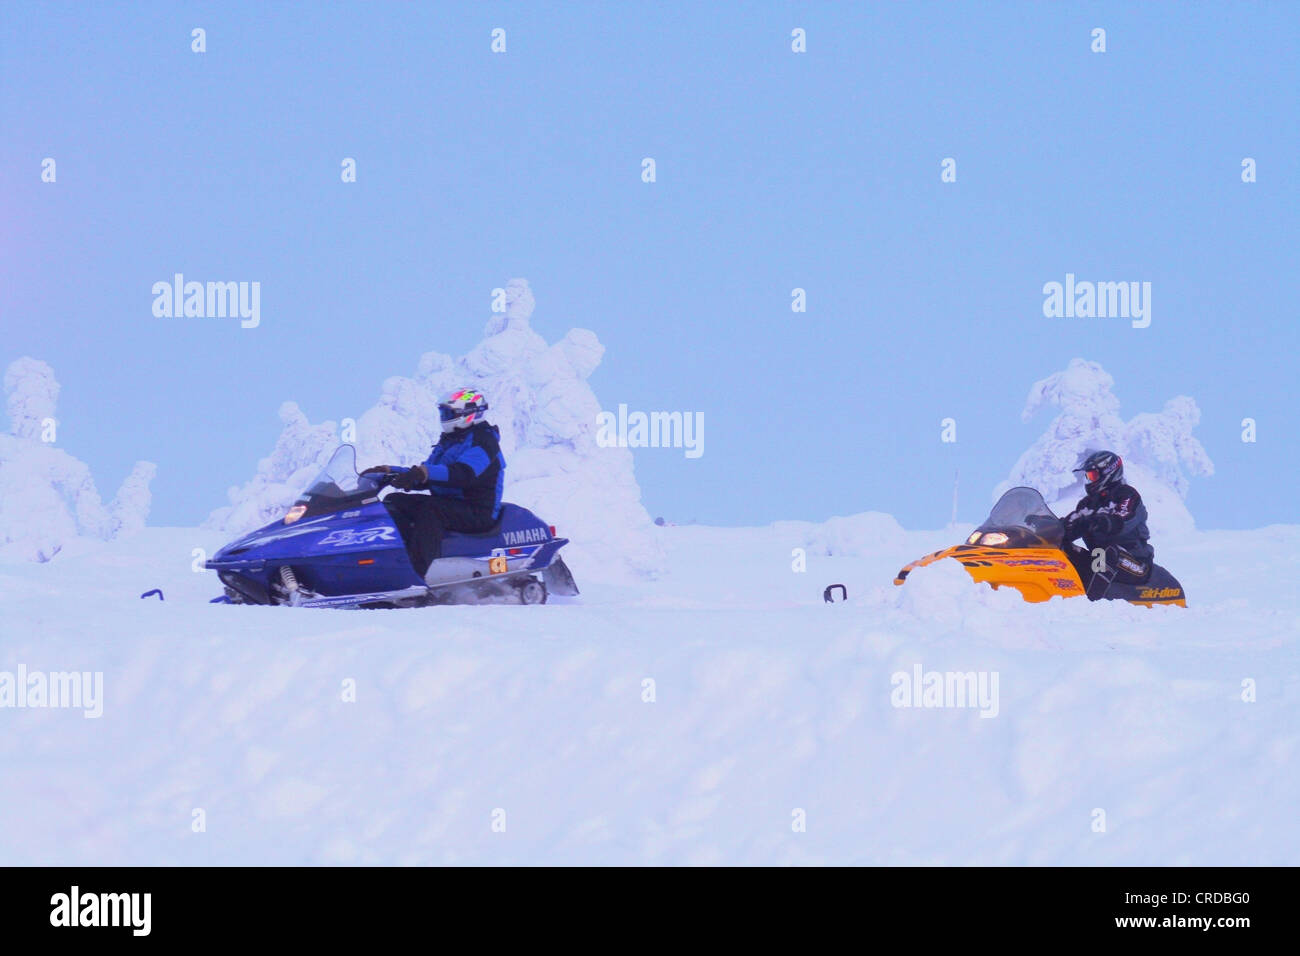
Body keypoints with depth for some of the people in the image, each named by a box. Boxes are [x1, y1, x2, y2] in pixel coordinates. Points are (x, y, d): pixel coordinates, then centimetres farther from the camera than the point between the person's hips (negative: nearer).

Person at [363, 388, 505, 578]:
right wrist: (390, 471, 2)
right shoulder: (448, 441, 19)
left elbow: (464, 473, -30)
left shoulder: (482, 440, -11)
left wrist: (422, 473, -42)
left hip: (477, 512, -10)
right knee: (393, 502, -3)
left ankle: (418, 574, -46)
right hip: (446, 503, 10)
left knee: (430, 509, -35)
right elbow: (425, 478, 17)